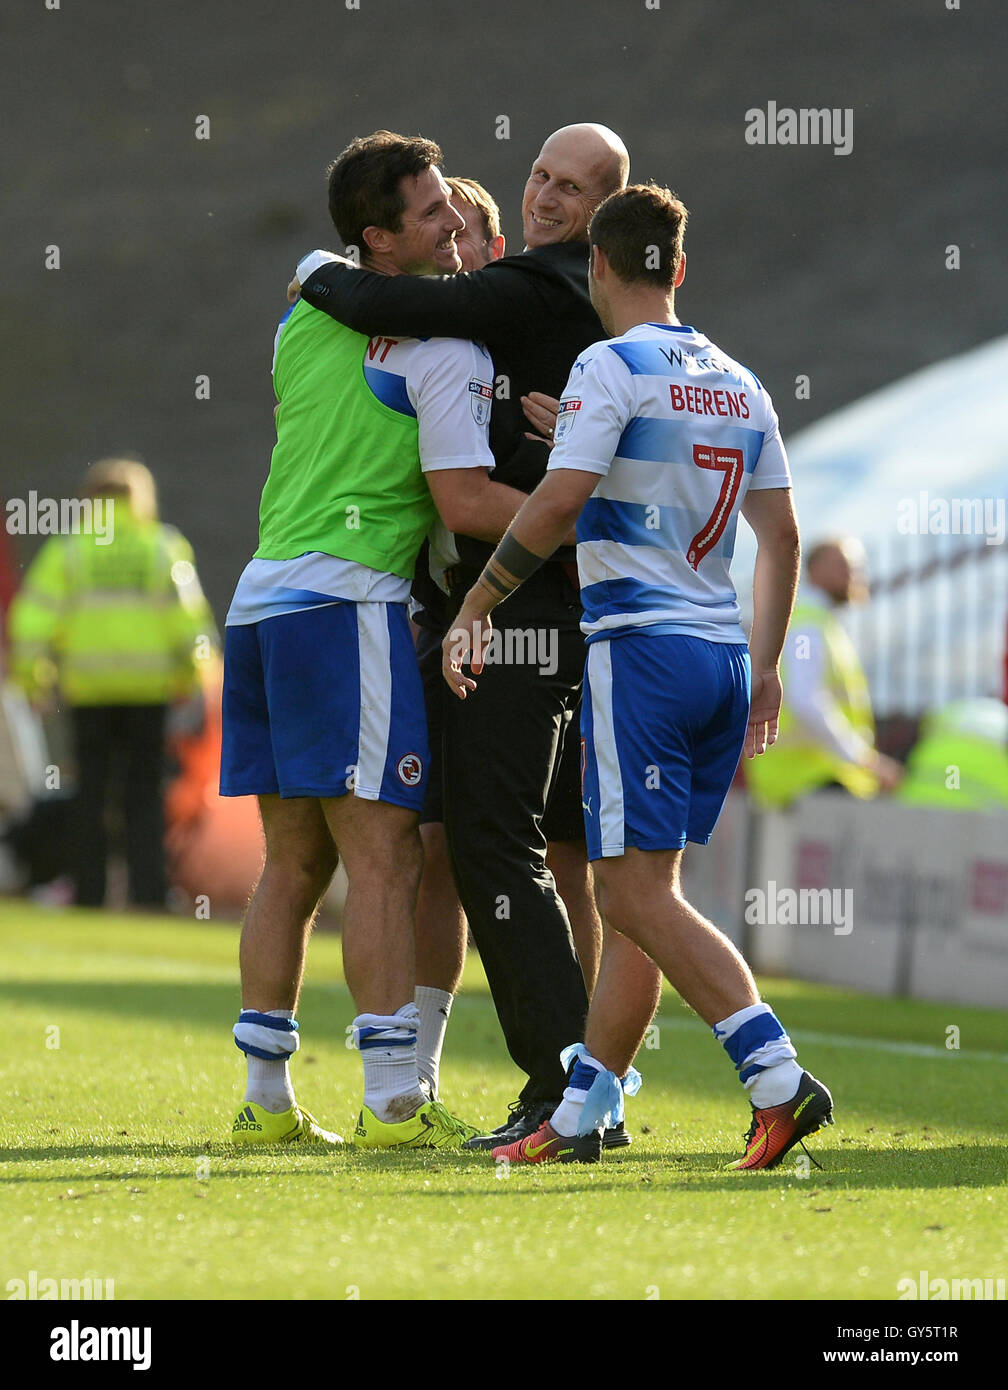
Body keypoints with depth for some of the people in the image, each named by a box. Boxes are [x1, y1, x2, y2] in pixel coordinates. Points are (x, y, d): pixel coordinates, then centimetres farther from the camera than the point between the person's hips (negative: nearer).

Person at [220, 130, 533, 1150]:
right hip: (349, 604, -8)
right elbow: (465, 502, -12)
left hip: (262, 597, 8)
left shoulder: (304, 310, 16)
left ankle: (266, 1101, 12)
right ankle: (392, 1103, -12)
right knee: (384, 857, -8)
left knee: (293, 863, 12)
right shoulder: (447, 346, -7)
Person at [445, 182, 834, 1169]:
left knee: (638, 891, -8)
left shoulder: (612, 367, -7)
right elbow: (781, 537, 17)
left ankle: (778, 1078, -20)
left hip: (639, 649, -8)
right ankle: (581, 1110, 12)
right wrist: (765, 670, 25)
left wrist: (471, 612, -5)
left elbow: (556, 506, -15)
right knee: (632, 896, 11)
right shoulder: (738, 384, 15)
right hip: (722, 648, 8)